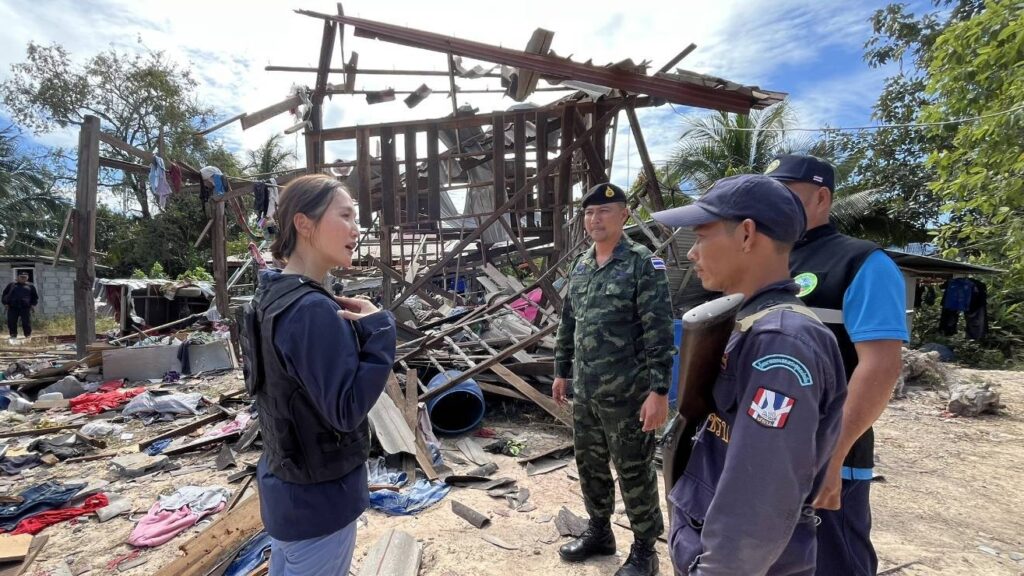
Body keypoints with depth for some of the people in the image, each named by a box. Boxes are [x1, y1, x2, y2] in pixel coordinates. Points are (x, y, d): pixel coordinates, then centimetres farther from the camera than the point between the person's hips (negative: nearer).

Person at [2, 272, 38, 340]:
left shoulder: (30, 286, 11)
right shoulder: (11, 285, 13)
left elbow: (35, 296, 14)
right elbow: (5, 294, 15)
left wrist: (33, 305, 3)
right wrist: (5, 303, 5)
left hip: (25, 307, -2)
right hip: (12, 308, 2)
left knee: (26, 323, -3)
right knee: (11, 322, 3)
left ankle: (28, 336, 5)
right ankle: (13, 336, 13)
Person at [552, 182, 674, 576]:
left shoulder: (643, 265, -11)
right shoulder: (580, 266, 9)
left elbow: (659, 333, -15)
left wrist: (659, 390, -19)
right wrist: (562, 371, 15)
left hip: (626, 394, -6)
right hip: (584, 392, 7)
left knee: (634, 473, 9)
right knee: (590, 466, 20)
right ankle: (599, 532, 41)